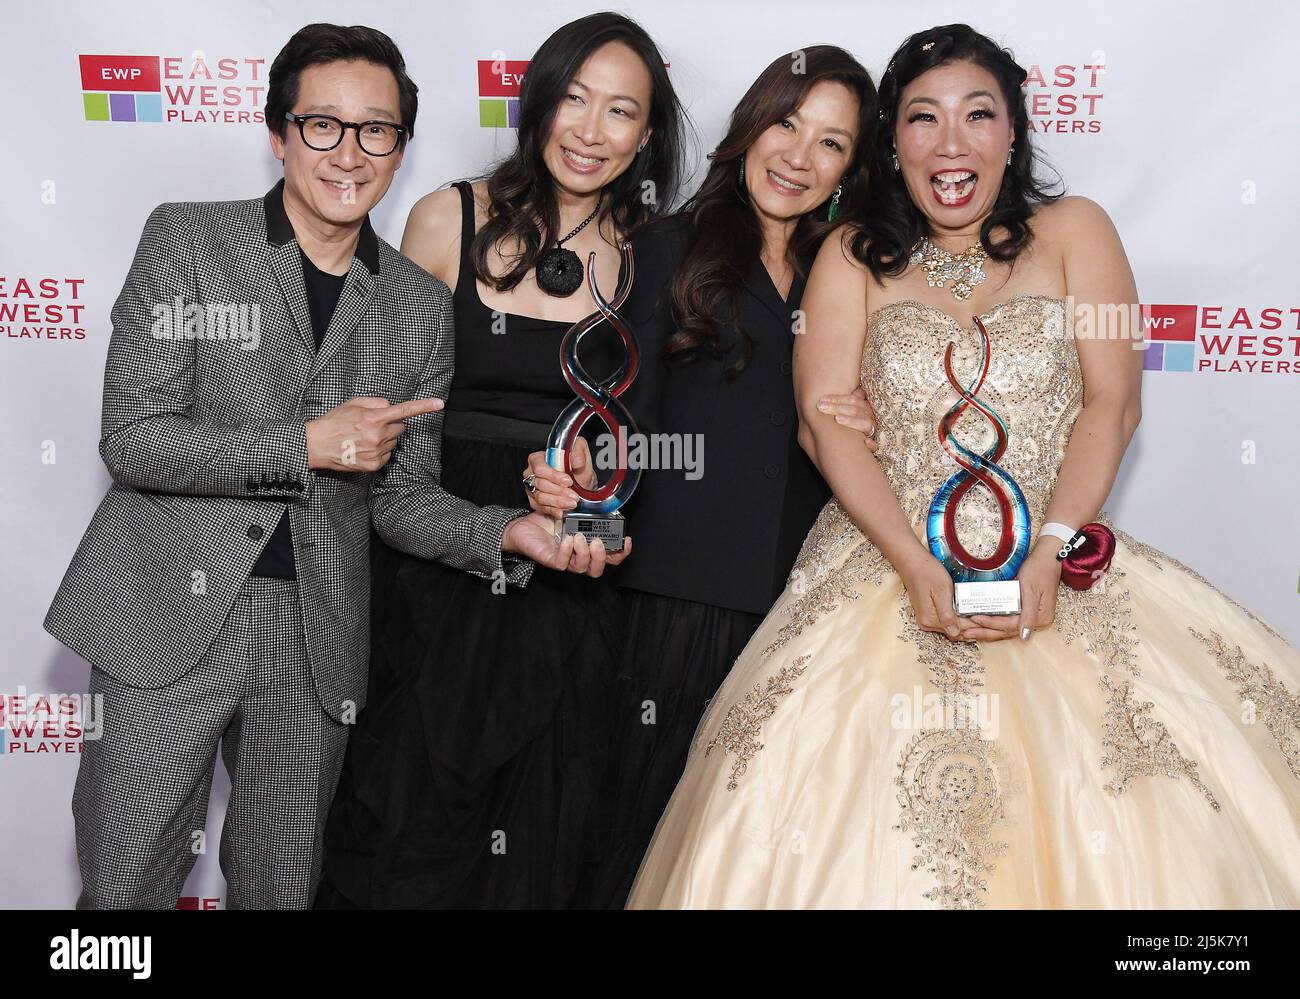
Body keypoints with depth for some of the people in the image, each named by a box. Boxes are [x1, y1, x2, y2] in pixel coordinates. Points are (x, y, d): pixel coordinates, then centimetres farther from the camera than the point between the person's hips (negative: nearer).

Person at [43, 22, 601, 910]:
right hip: (168, 619, -2)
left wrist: (505, 535, -11)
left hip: (317, 646, 3)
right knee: (124, 889, 4)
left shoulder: (420, 305, 7)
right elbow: (132, 440, -9)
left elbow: (401, 495, 8)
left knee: (283, 890, 14)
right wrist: (306, 445, -17)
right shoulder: (186, 240, -2)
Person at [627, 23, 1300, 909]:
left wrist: (1046, 555, -13)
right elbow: (826, 419, 0)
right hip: (892, 562, 0)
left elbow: (1113, 404, 1)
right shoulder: (853, 257, 11)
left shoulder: (1073, 232, 10)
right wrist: (916, 566, -14)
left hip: (1058, 568, 1)